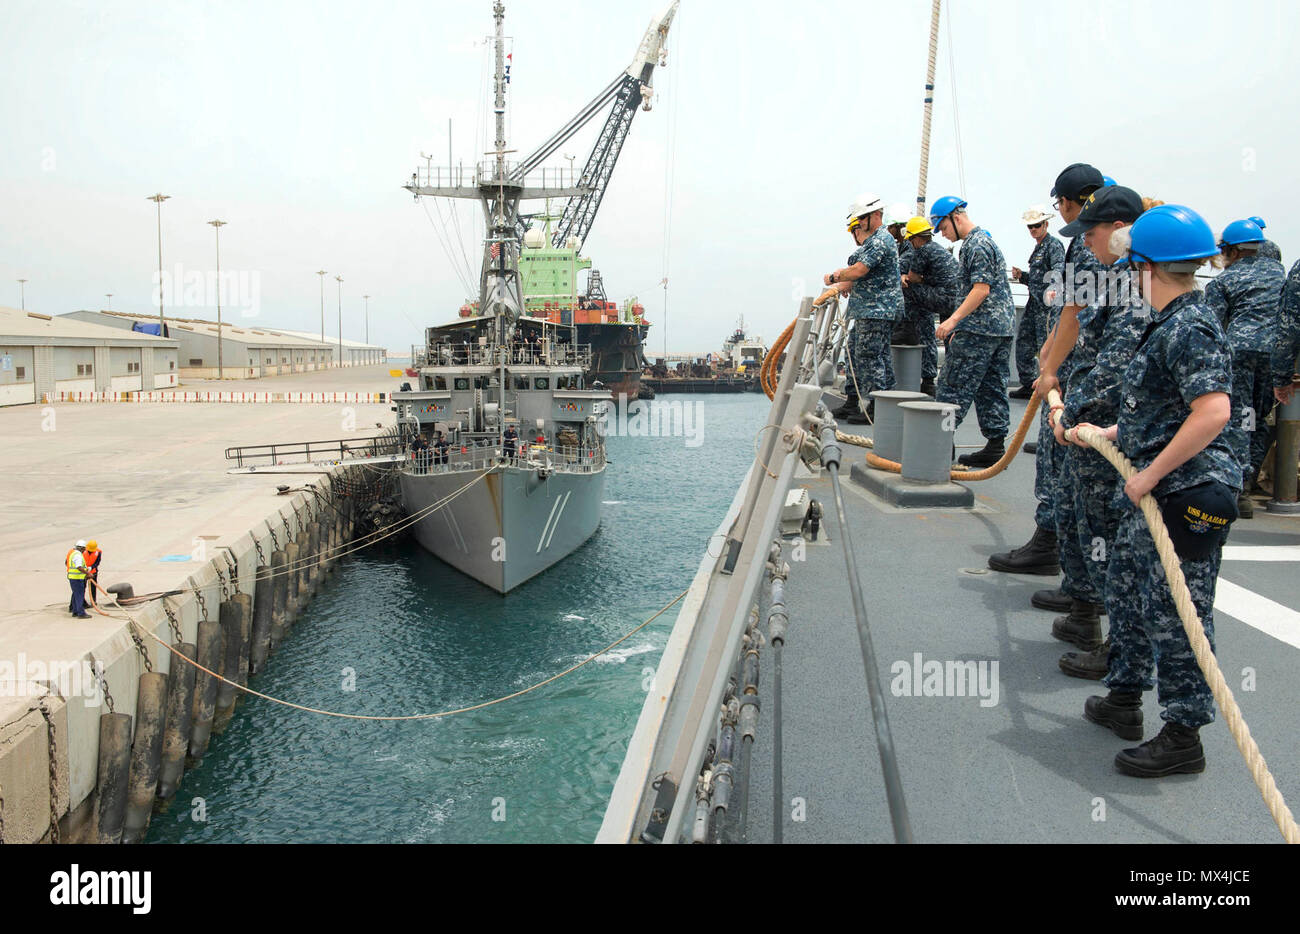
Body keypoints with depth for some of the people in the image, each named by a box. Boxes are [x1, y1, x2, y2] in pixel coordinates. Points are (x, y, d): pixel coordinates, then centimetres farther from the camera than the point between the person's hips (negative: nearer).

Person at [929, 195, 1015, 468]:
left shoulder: (976, 244, -11)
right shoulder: (985, 239, 21)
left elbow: (981, 289, -20)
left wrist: (954, 319, -23)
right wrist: (960, 322, 26)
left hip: (979, 330, -10)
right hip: (1002, 327, 10)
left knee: (954, 386, -6)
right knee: (993, 388, 9)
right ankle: (996, 447, 10)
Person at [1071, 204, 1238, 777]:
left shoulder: (1190, 328, -19)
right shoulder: (1169, 323, 13)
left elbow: (1213, 411, -31)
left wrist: (1150, 474, -26)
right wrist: (1108, 435, 23)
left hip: (1185, 493, -11)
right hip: (1152, 493, 11)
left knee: (1175, 612, -1)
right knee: (1126, 589, 21)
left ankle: (1183, 736, 13)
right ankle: (1124, 698, 37)